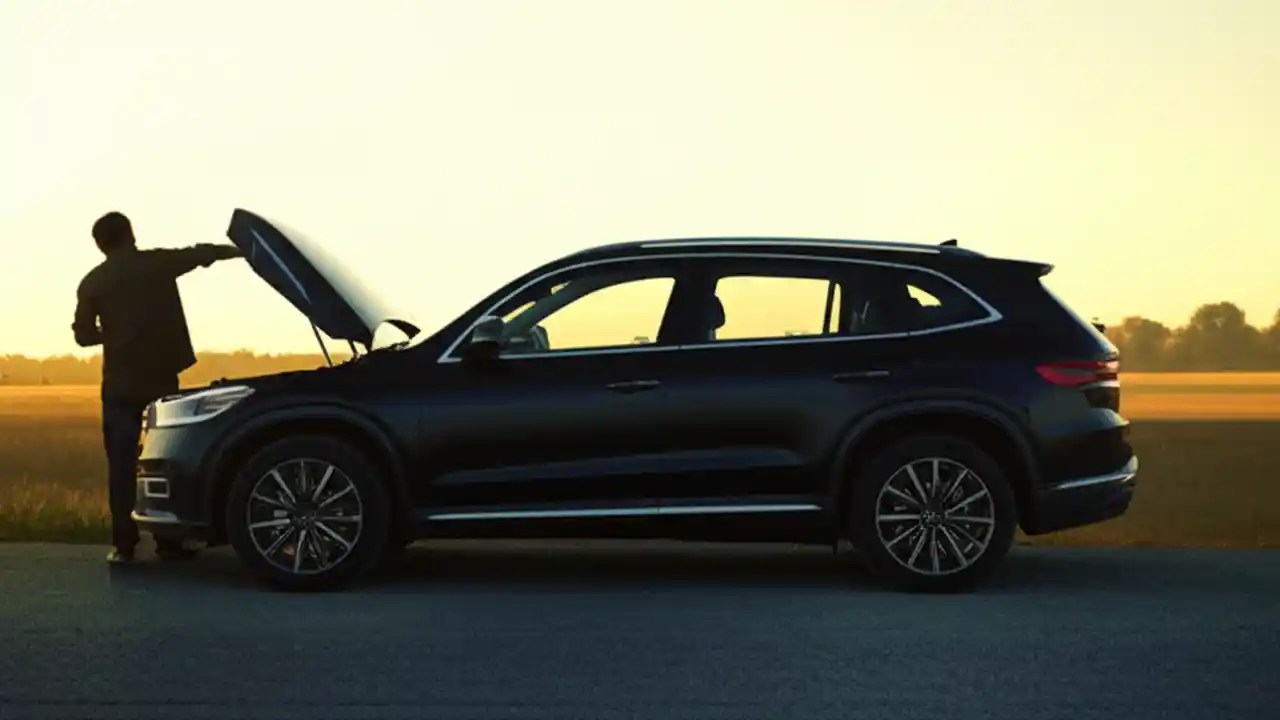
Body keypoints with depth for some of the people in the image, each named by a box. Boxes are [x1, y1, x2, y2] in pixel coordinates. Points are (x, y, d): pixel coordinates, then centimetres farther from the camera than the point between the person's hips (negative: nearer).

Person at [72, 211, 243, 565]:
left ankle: (123, 544, -1)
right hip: (162, 378, 0)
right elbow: (200, 254, 13)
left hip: (120, 384, 0)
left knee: (122, 463, 3)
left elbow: (83, 335, 1)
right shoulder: (158, 263, 0)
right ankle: (169, 541, 9)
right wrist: (240, 250, 29)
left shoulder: (93, 283, 0)